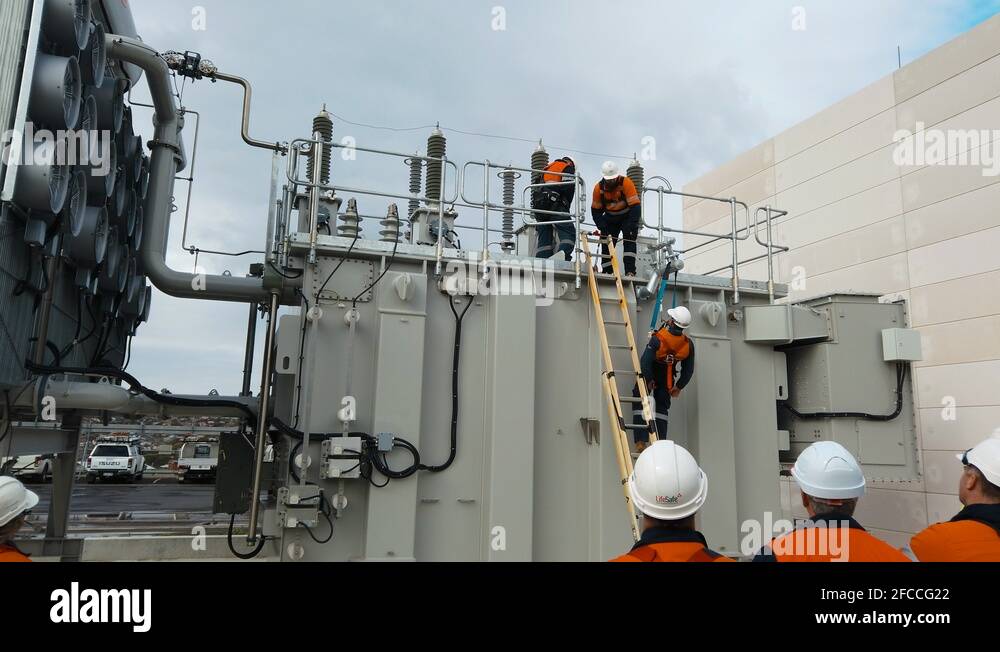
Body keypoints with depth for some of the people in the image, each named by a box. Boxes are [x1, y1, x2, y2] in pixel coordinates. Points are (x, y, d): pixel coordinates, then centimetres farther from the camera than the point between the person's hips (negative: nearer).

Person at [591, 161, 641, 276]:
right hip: (610, 218, 3)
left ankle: (630, 271, -25)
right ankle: (607, 272, 6)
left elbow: (635, 206, -28)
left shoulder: (626, 183, -24)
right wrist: (603, 228, -18)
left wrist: (631, 227, -35)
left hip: (627, 216, -3)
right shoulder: (599, 188, -13)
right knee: (606, 244, -2)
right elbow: (596, 211, -6)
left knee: (629, 240, -20)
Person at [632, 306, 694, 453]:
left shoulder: (658, 339, -27)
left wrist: (648, 380, -12)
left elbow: (645, 361, -27)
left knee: (639, 404, 3)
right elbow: (688, 370, -3)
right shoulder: (688, 345, -13)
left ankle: (641, 442, -7)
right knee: (662, 408, 15)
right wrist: (679, 387, 10)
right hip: (667, 379, 4)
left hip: (650, 374, -4)